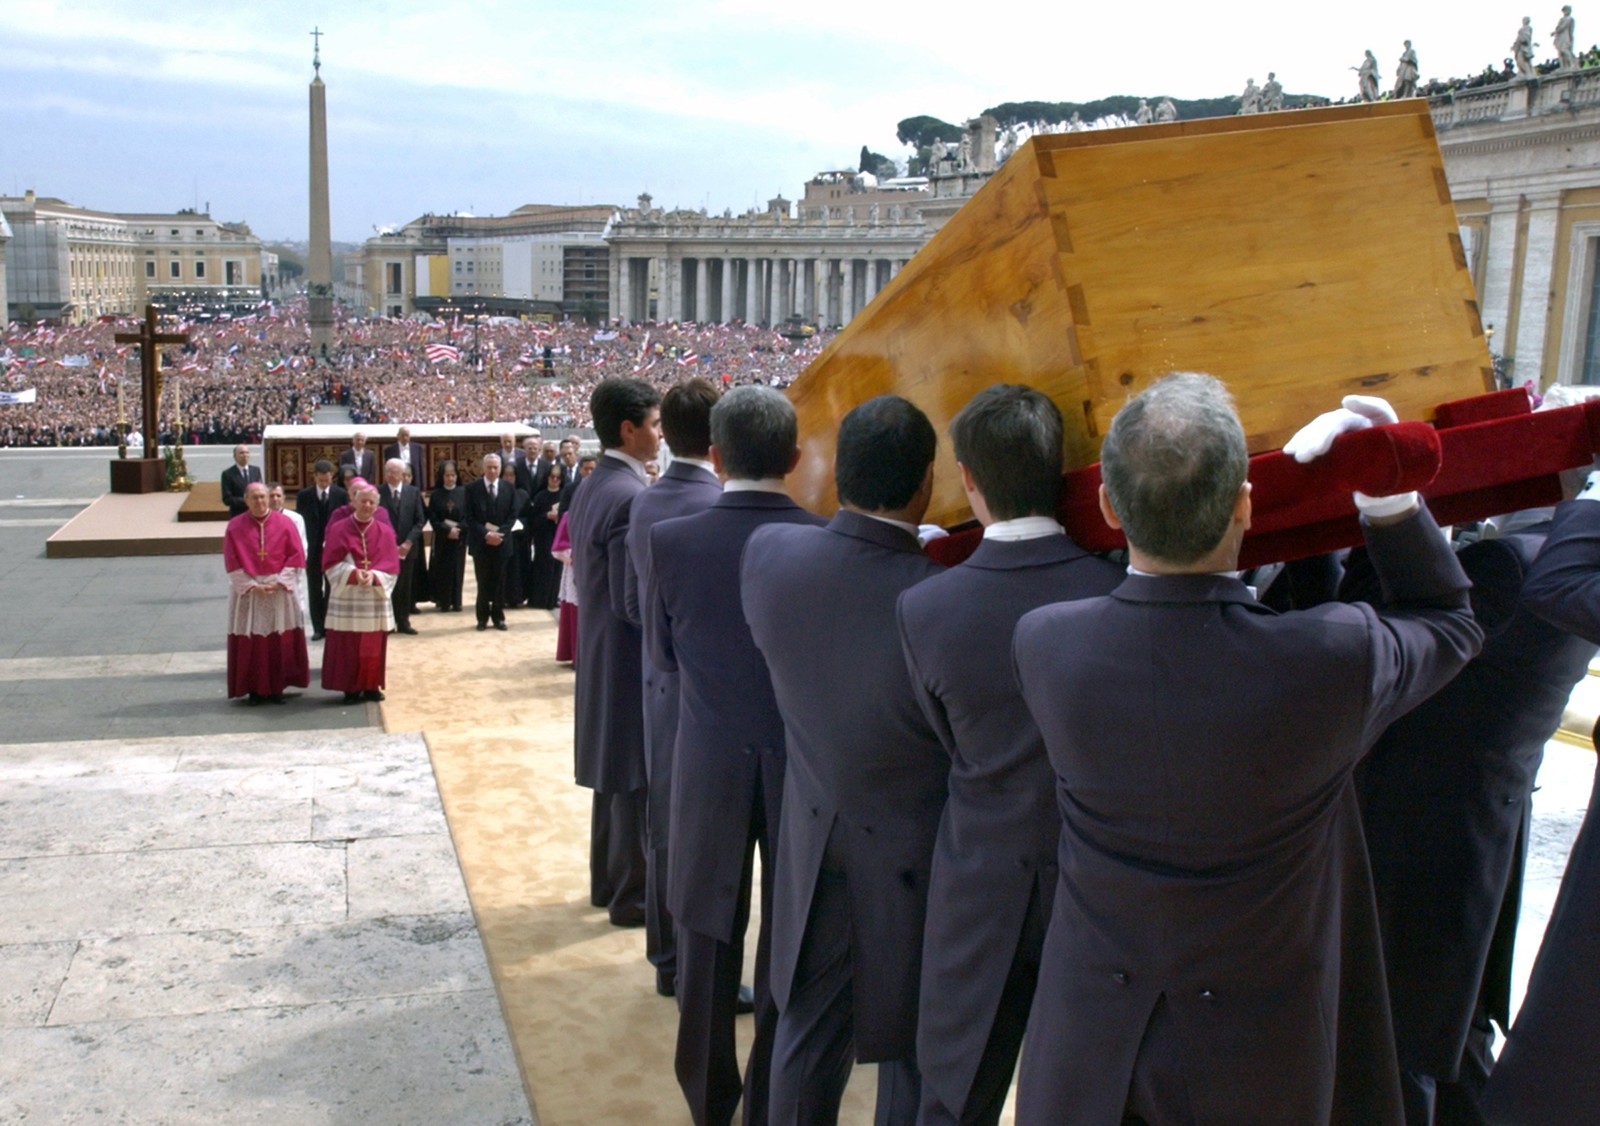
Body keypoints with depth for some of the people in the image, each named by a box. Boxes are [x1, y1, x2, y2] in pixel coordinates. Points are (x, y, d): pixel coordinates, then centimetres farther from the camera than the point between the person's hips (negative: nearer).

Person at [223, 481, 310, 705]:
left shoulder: (284, 523, 0)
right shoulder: (235, 527, -1)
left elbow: (296, 556, -2)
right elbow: (232, 562, -3)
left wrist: (279, 582, -11)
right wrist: (251, 585, -12)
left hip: (280, 590, 1)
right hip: (247, 591, 0)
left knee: (281, 641, 2)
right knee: (250, 642, 1)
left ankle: (276, 687, 12)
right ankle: (255, 689, 9)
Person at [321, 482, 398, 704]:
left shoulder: (385, 532, 4)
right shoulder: (338, 530, -2)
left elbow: (392, 566, 0)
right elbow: (331, 564, -6)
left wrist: (374, 576, -19)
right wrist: (353, 573, -22)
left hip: (376, 596, 2)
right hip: (346, 596, -2)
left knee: (373, 645, 5)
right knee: (347, 645, -1)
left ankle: (371, 686, 14)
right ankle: (350, 688, 6)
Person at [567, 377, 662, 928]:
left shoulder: (590, 488, 8)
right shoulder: (630, 498, -22)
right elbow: (634, 602, -23)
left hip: (601, 654, 10)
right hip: (633, 659, -10)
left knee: (617, 775, 19)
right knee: (638, 780, 2)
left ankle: (608, 881, 31)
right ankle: (633, 896, 14)